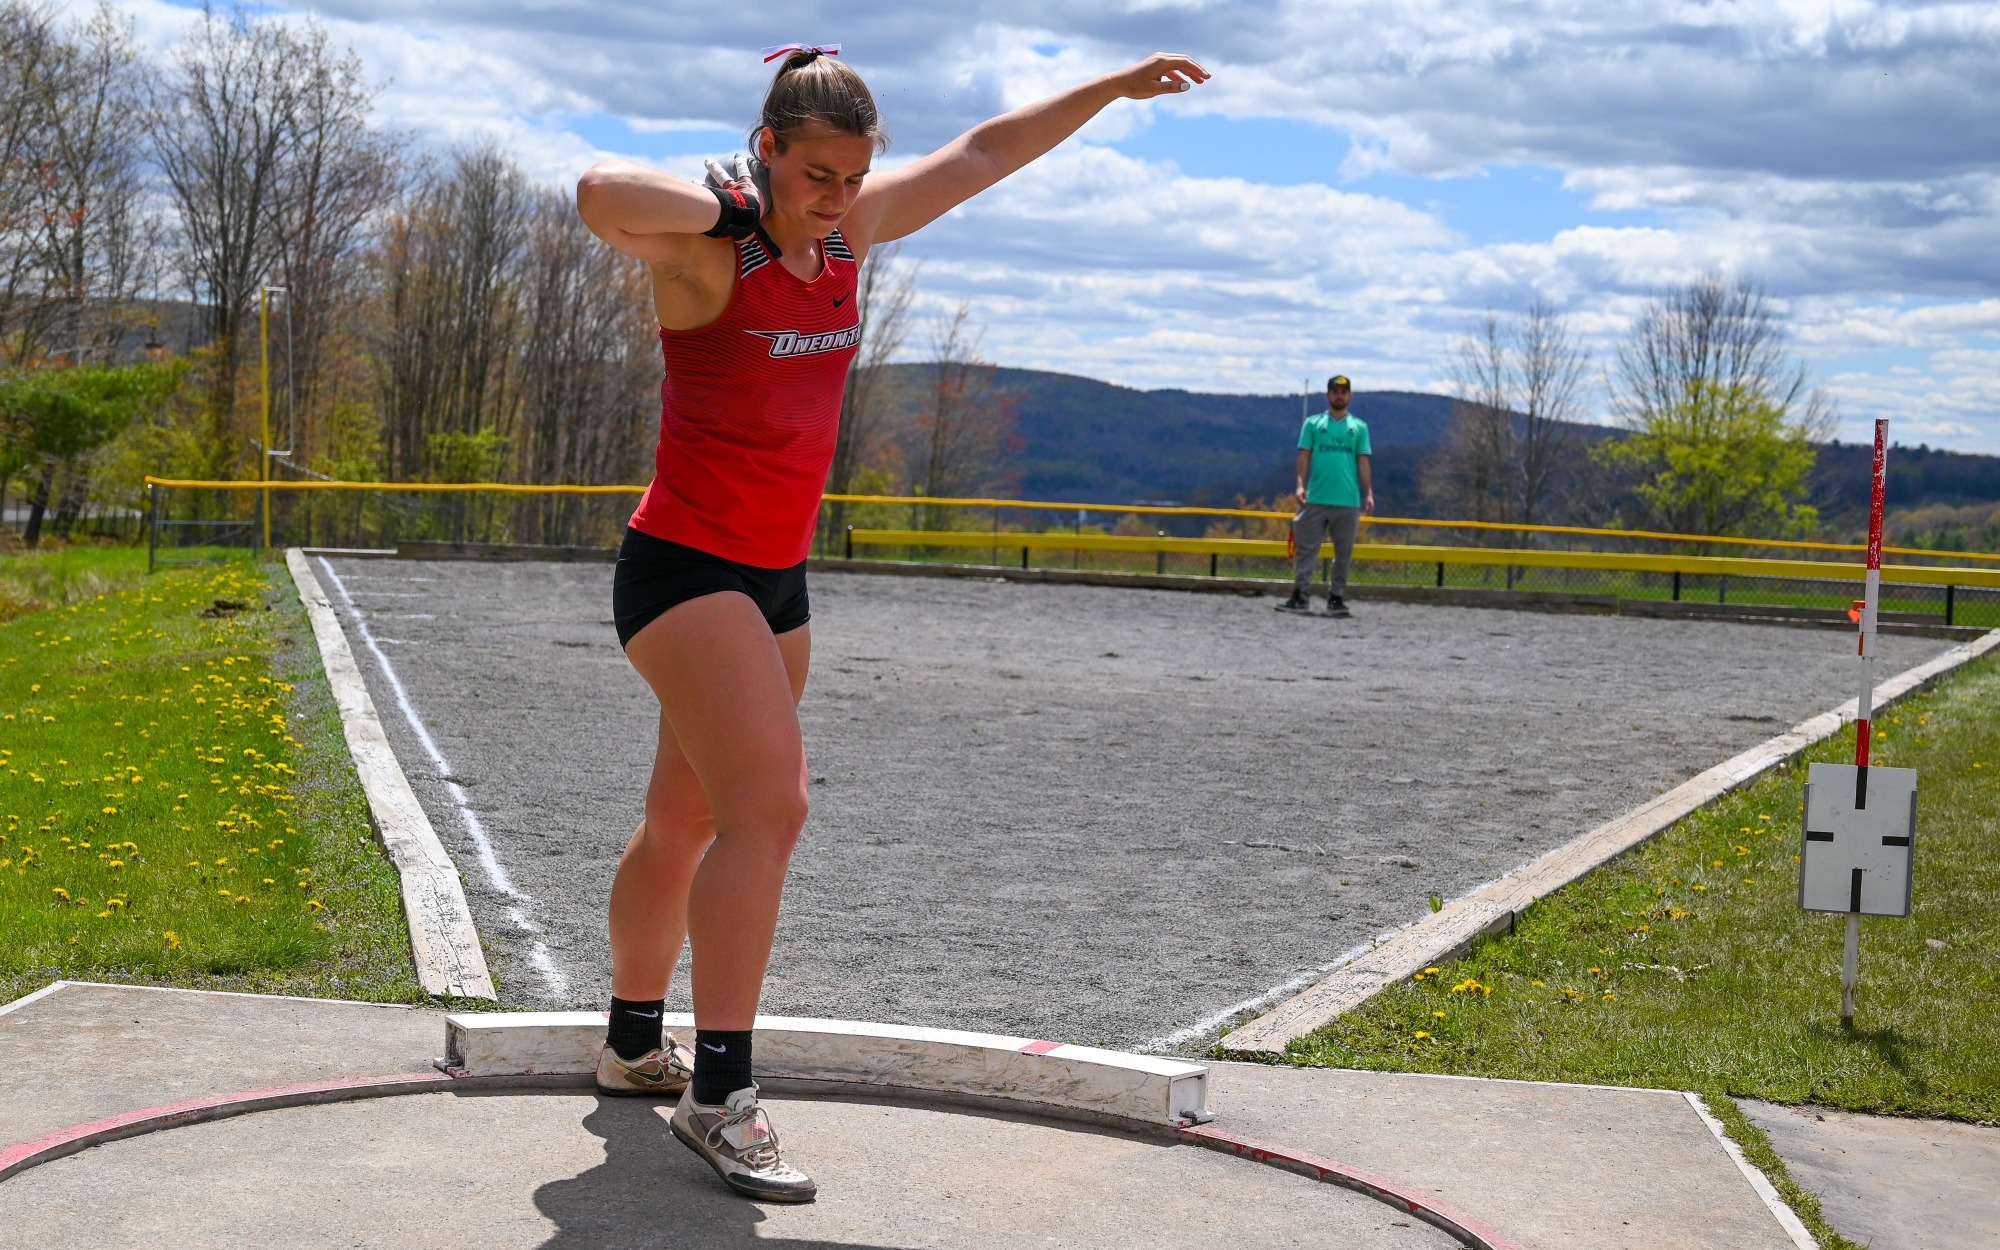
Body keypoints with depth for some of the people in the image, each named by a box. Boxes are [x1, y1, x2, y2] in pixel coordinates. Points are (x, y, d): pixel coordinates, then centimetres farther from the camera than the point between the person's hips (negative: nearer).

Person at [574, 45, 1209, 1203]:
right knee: (769, 805, -20)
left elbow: (982, 154, 14)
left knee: (689, 821, 18)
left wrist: (1115, 86, 17)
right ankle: (721, 1096, -16)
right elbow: (602, 193, -38)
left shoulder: (851, 230, 5)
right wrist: (732, 208, -25)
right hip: (684, 569, -8)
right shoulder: (707, 249, -16)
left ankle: (634, 1044, 35)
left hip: (777, 581, 8)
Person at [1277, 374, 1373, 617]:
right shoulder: (1313, 423, 9)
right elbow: (1304, 456, 4)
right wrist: (1301, 485, -9)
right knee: (1306, 548, -4)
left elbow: (1363, 462, 8)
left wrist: (1369, 493, -2)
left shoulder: (1359, 426, 12)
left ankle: (1336, 598, 10)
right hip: (1315, 498, -1)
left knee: (1344, 552, 4)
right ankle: (1301, 596, -3)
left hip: (1348, 501, 1)